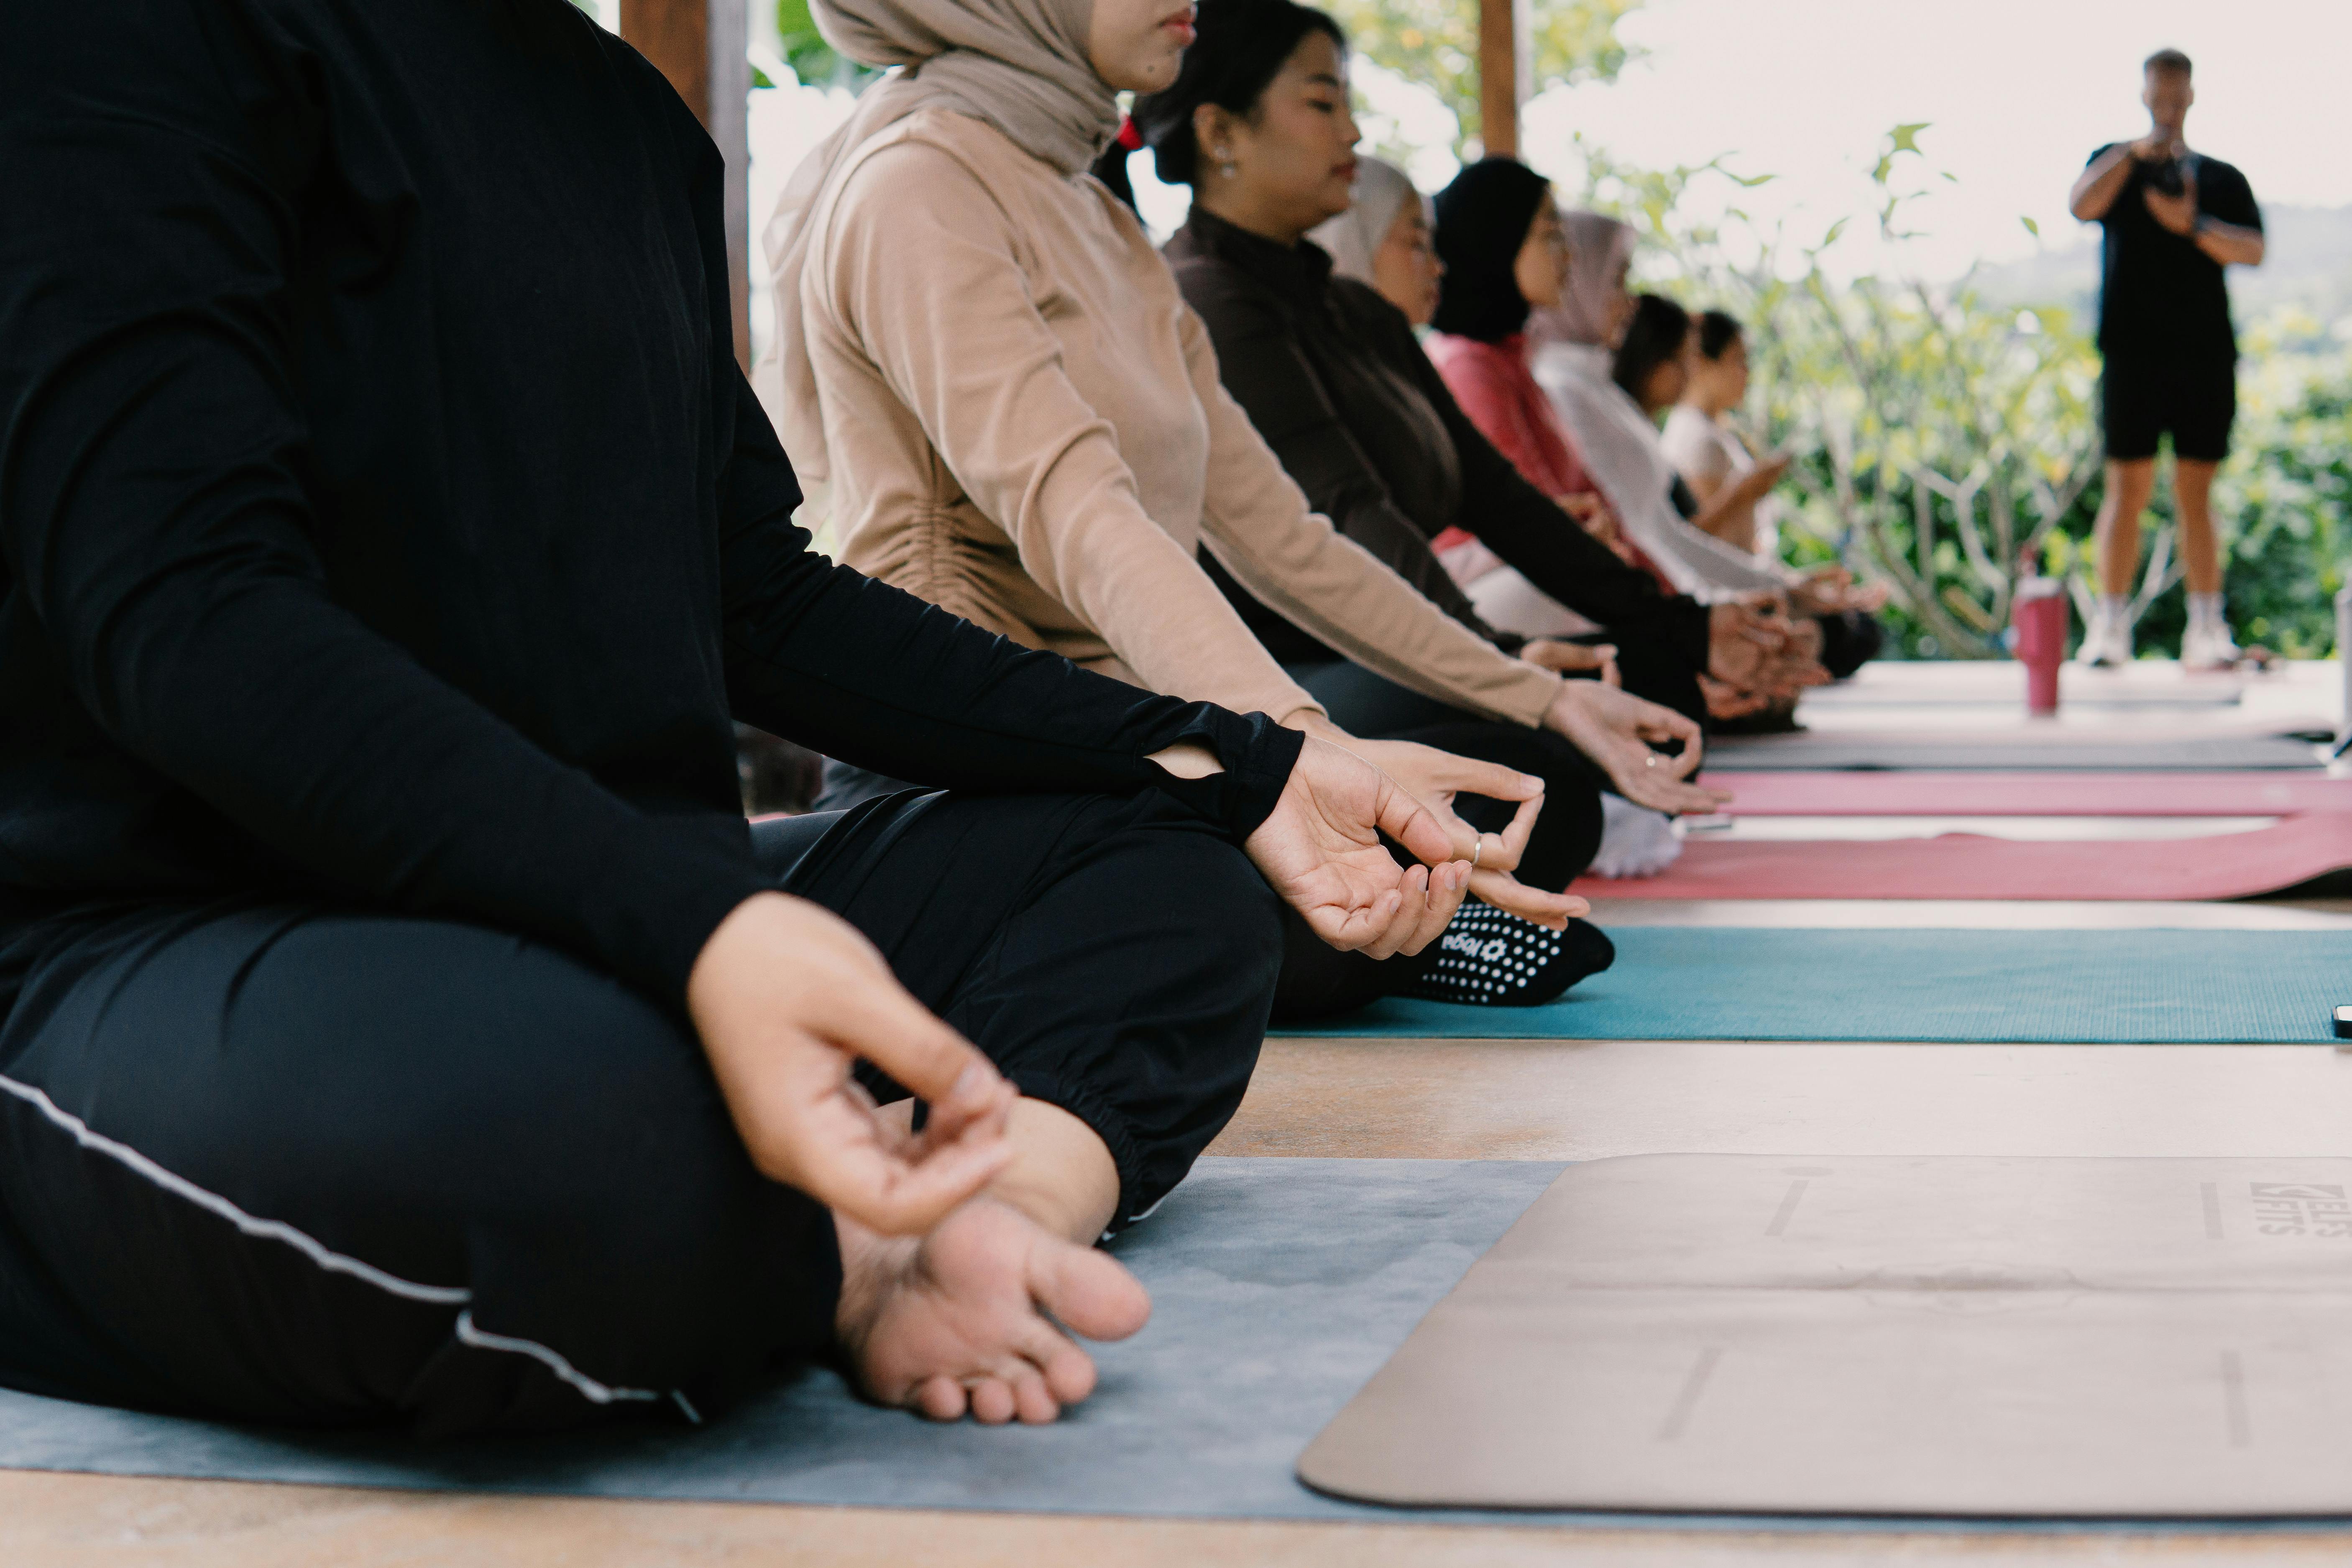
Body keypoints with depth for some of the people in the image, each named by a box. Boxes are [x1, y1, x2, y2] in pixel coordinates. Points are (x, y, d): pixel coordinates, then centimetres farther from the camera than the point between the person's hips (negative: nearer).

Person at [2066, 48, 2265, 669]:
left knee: (2196, 494, 2)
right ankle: (2110, 629, -4)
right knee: (2127, 489, -5)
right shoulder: (2116, 164, 14)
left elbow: (2252, 250, 1)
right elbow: (2082, 205, -7)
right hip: (2132, 351, -1)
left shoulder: (2222, 177, 15)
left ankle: (2206, 632, 2)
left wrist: (2192, 225, -14)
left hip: (2206, 354, 1)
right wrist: (2135, 152, -15)